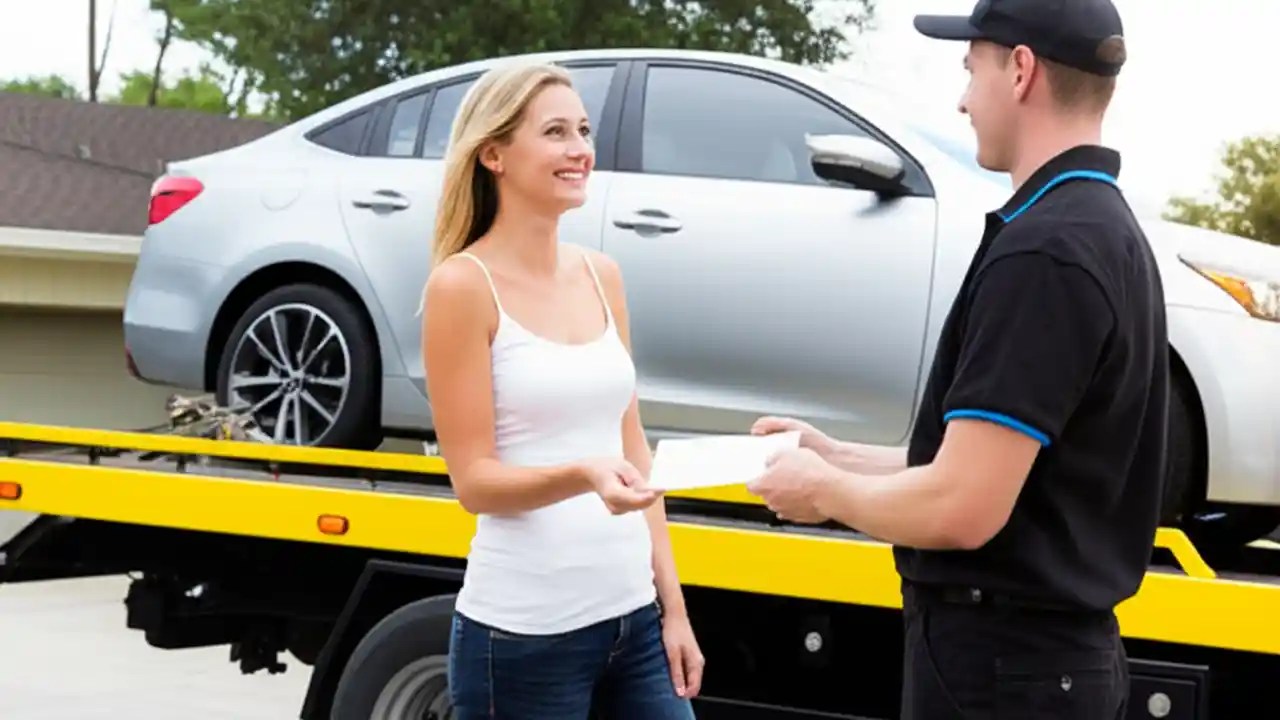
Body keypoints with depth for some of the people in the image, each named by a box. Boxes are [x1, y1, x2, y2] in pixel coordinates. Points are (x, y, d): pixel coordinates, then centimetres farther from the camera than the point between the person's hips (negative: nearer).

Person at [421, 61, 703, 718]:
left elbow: (632, 445, 12)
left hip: (632, 616, 6)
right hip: (523, 631, -5)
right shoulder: (464, 284, -8)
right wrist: (583, 476, -28)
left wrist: (671, 604, 9)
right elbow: (474, 479, -10)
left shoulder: (601, 276, 9)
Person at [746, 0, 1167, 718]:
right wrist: (839, 456, 16)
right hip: (1060, 647, 9)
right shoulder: (1108, 232, 11)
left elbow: (960, 507, -24)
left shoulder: (1042, 250, -21)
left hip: (1000, 658, -9)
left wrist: (825, 490, -8)